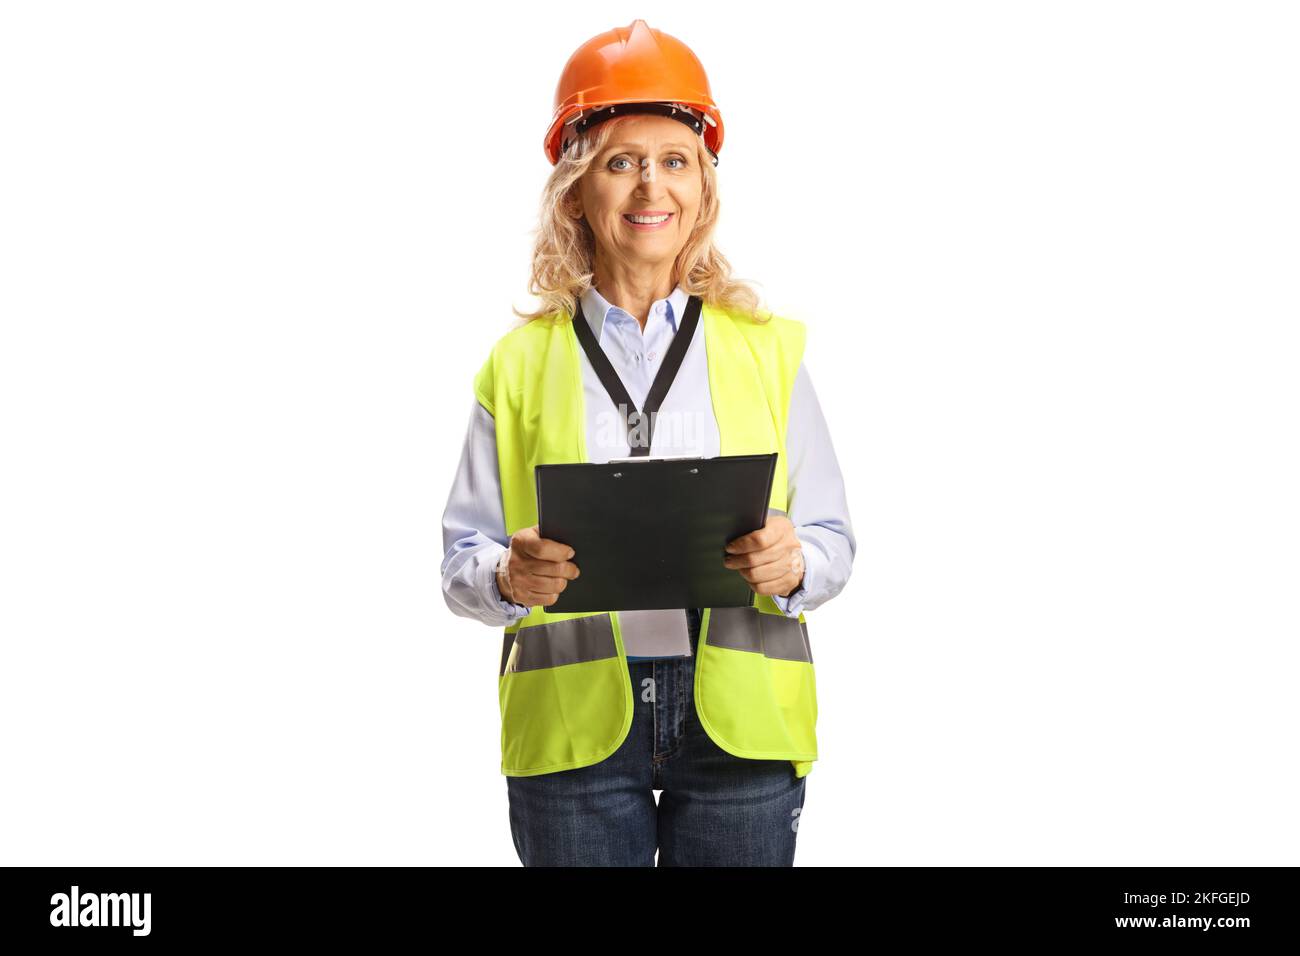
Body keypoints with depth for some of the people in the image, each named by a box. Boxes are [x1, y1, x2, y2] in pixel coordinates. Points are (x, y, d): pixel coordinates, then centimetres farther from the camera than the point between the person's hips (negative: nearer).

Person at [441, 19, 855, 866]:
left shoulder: (769, 351, 10)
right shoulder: (521, 364, 8)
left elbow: (833, 540, 8)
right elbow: (463, 557, 6)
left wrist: (793, 566, -14)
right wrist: (509, 577, -16)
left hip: (738, 723, 0)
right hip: (575, 725, 0)